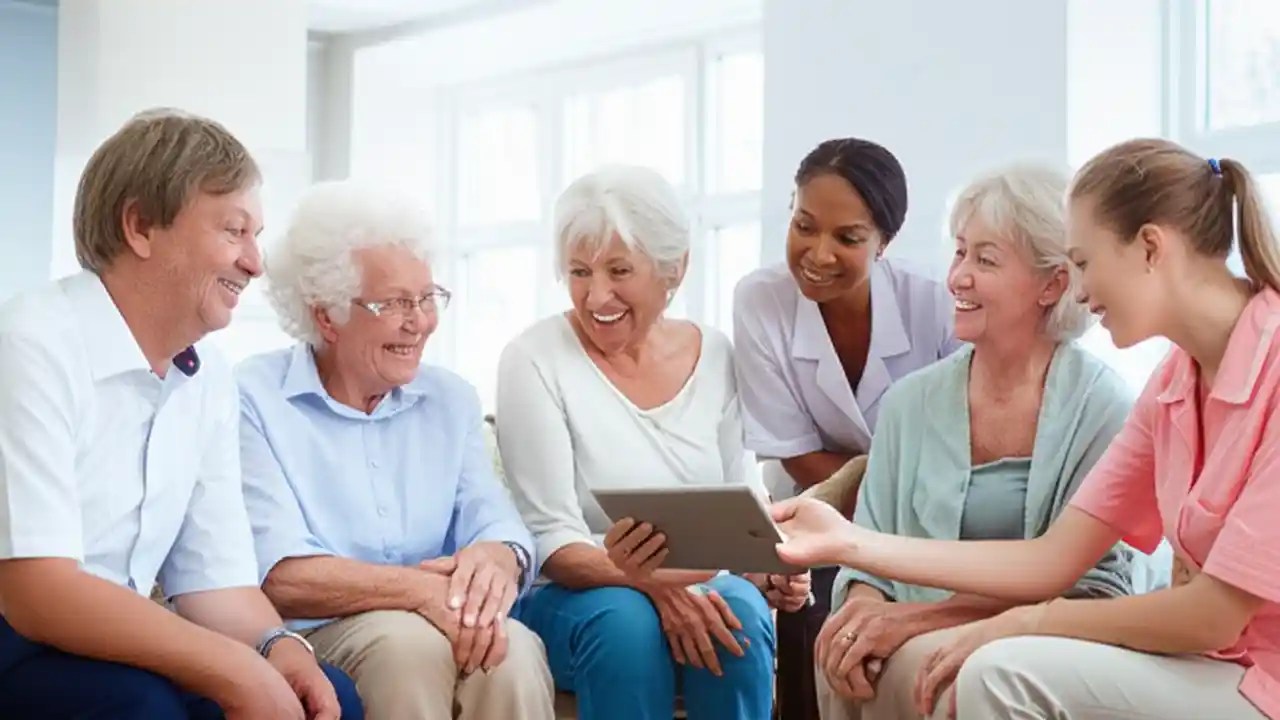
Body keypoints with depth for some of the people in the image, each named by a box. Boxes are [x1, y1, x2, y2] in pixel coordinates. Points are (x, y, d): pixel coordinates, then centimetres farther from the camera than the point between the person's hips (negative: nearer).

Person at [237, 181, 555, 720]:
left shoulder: (451, 400, 15)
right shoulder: (253, 401, -4)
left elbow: (498, 524, 2)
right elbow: (279, 576, -15)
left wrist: (496, 559, -24)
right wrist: (421, 590, -28)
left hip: (444, 631, 4)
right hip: (308, 640, -4)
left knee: (514, 651, -29)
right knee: (409, 641, -35)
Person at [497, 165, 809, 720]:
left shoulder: (716, 357, 5)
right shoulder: (536, 360, -7)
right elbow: (551, 540, -12)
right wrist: (651, 581, -30)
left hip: (694, 594, 3)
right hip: (571, 600, -3)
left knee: (741, 608, -30)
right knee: (624, 616, -35)